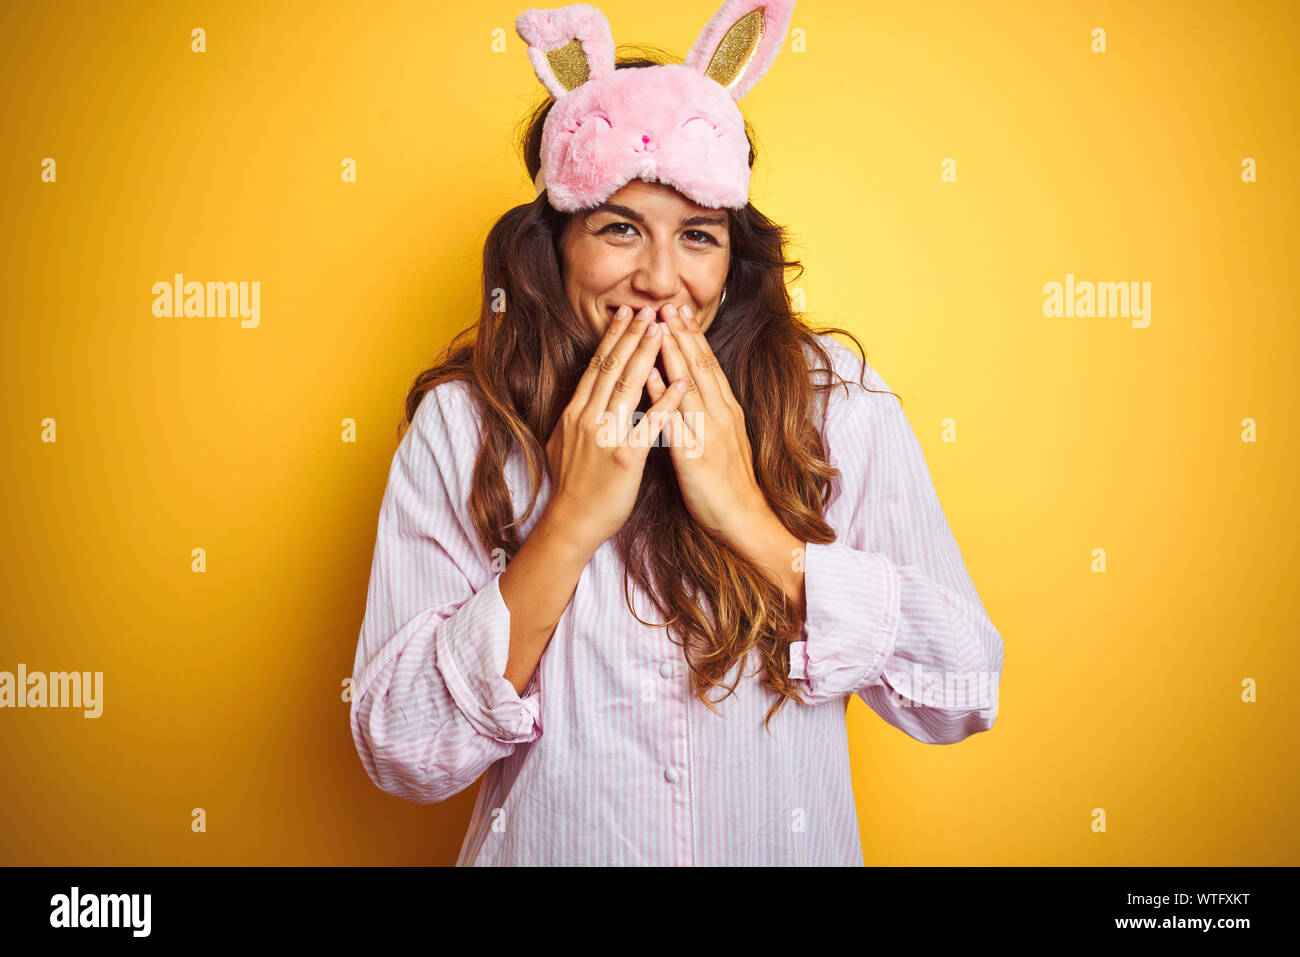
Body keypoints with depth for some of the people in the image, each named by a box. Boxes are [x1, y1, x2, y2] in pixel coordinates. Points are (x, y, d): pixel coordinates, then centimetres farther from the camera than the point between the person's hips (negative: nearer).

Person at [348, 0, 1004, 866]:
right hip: (544, 846, 0)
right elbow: (398, 755, -16)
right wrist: (571, 526, -25)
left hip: (791, 847, 1)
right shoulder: (459, 425, -13)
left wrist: (750, 519, -24)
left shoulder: (835, 399, -12)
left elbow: (965, 694, -15)